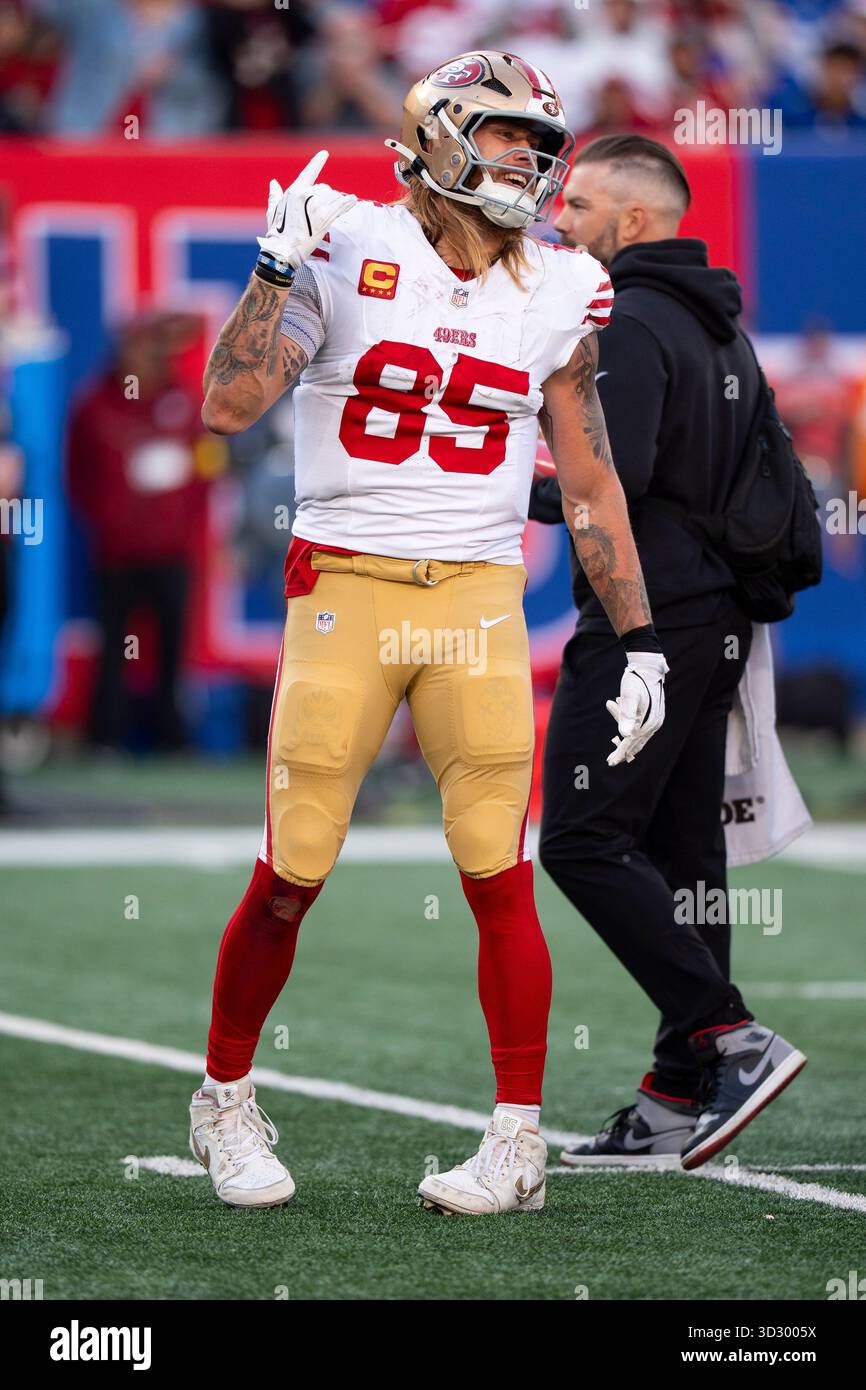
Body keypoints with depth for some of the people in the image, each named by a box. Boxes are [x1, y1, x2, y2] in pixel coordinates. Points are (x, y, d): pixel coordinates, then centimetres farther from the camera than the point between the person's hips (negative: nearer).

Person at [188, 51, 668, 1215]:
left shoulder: (556, 296, 7)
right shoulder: (348, 252, -2)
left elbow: (590, 483, 12)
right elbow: (230, 406, -8)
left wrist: (640, 640, 9)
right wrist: (278, 265, -16)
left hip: (478, 601, 2)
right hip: (344, 586, -2)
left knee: (500, 875, -5)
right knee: (292, 875, 0)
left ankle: (520, 1141, 3)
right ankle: (226, 1101, 20)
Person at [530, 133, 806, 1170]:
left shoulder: (629, 326, -13)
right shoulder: (720, 324, 17)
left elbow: (616, 482, -22)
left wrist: (514, 493, -8)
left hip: (643, 619, -10)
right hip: (714, 618, 10)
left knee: (584, 841, -8)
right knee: (680, 850, 8)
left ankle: (731, 1039, -16)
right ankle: (682, 1096, 8)